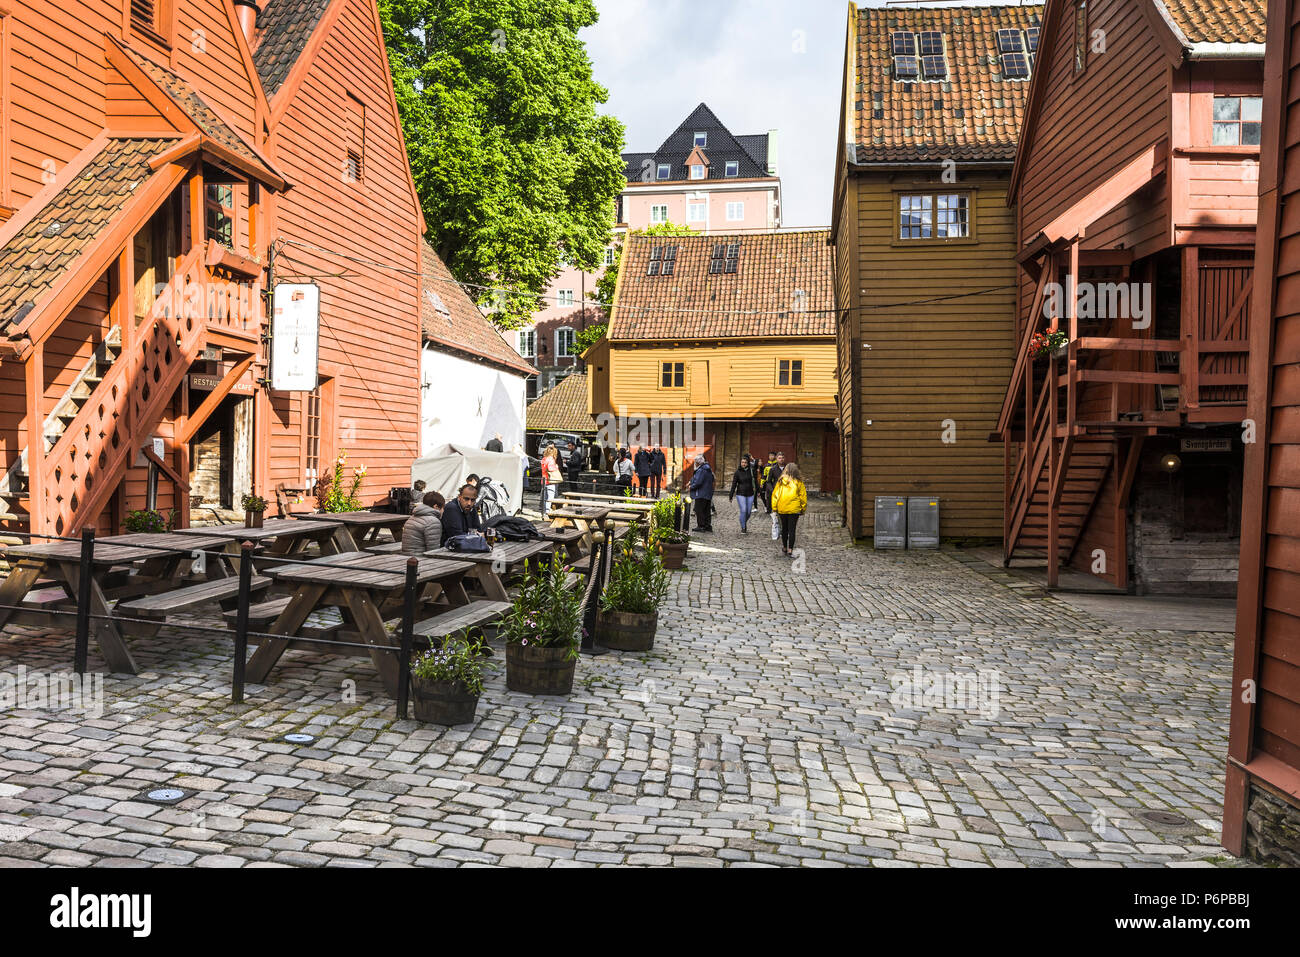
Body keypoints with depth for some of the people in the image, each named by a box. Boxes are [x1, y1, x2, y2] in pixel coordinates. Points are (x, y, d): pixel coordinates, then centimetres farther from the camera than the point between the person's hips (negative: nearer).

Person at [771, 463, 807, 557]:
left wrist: (774, 508, 9)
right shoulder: (798, 482, -4)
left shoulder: (780, 481, 0)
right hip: (794, 509, -2)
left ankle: (784, 547, 27)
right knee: (792, 529, 2)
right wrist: (803, 509, 9)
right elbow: (803, 496, -1)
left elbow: (775, 494, 2)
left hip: (782, 509, 2)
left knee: (784, 528, 17)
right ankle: (790, 549, -3)